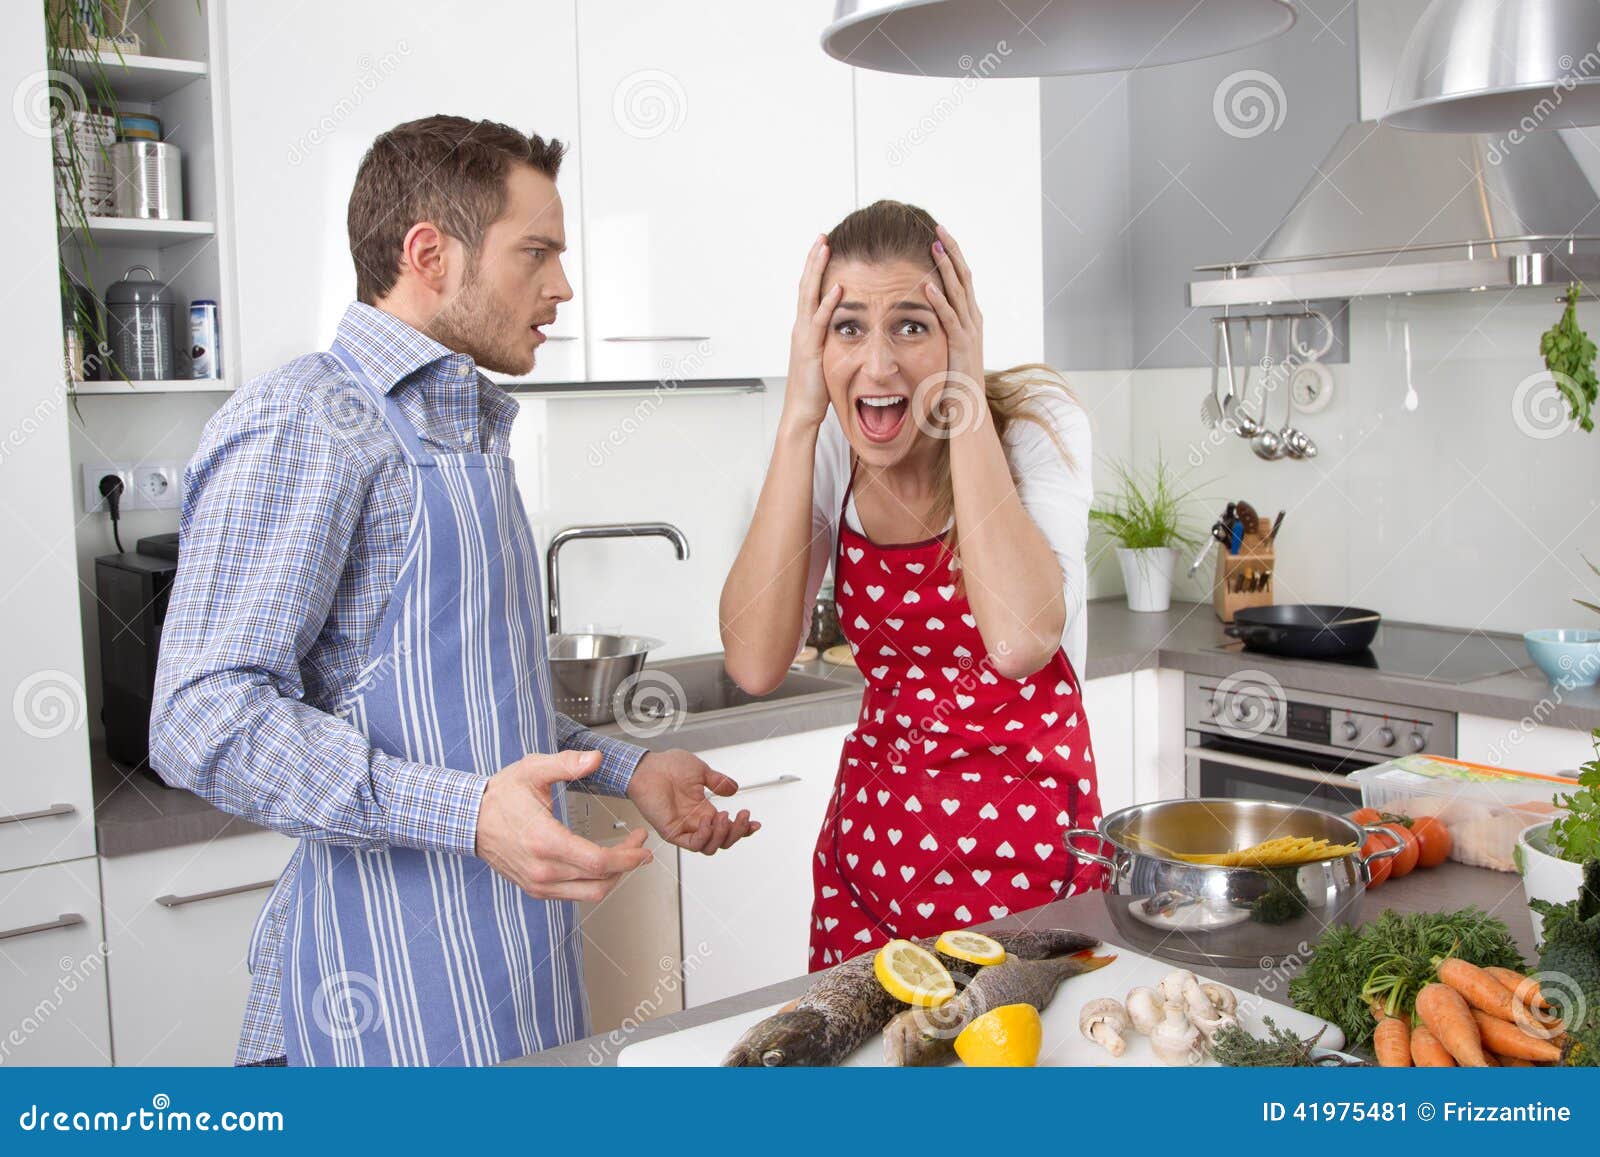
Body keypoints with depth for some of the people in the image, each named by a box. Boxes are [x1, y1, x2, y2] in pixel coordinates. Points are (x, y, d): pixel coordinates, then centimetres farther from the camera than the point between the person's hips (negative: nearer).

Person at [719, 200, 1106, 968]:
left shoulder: (1036, 421, -15)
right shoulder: (827, 449, -6)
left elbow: (1019, 641, -33)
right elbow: (755, 665, -20)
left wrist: (965, 399, -26)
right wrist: (801, 415, -20)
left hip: (1024, 846, -3)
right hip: (873, 827, 3)